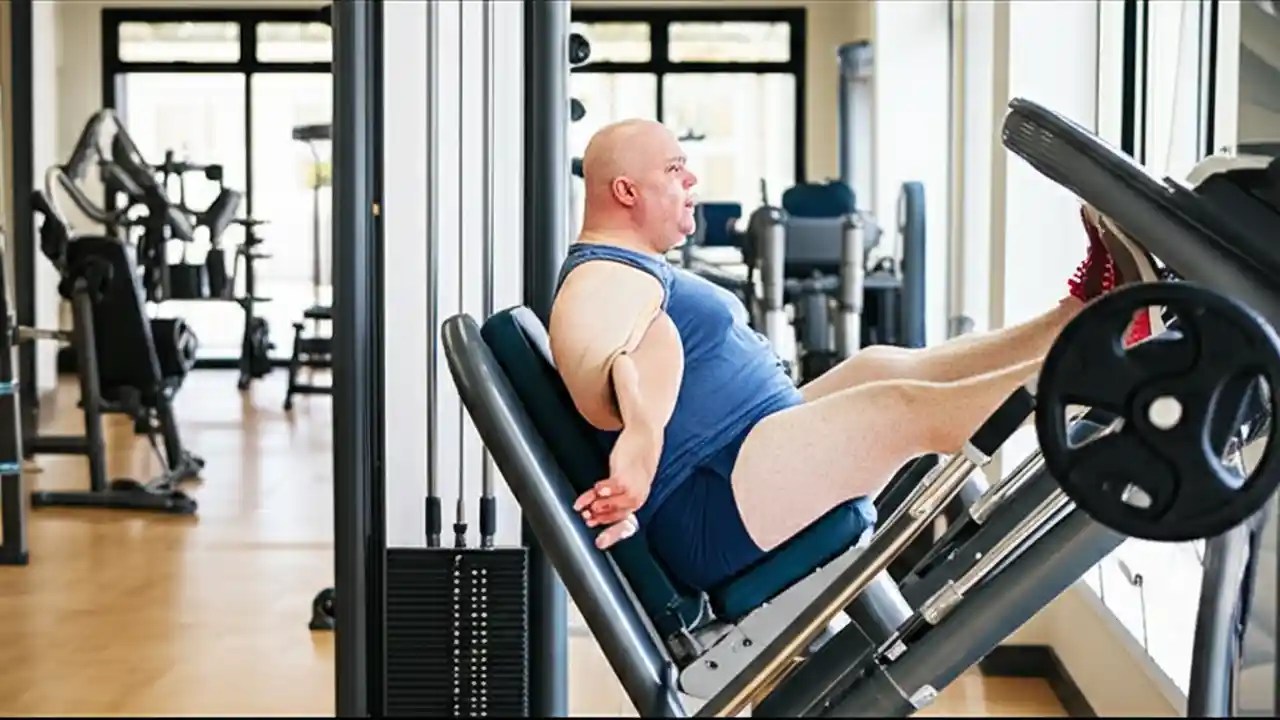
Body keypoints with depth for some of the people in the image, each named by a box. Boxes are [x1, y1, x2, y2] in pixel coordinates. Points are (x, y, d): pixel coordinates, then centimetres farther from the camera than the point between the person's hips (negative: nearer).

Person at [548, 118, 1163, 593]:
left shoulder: (636, 270, 21)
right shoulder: (601, 282, -14)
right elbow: (598, 380, -34)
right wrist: (641, 438, -53)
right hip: (711, 516, -11)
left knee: (879, 367, 6)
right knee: (899, 405, -20)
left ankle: (1080, 317, 0)